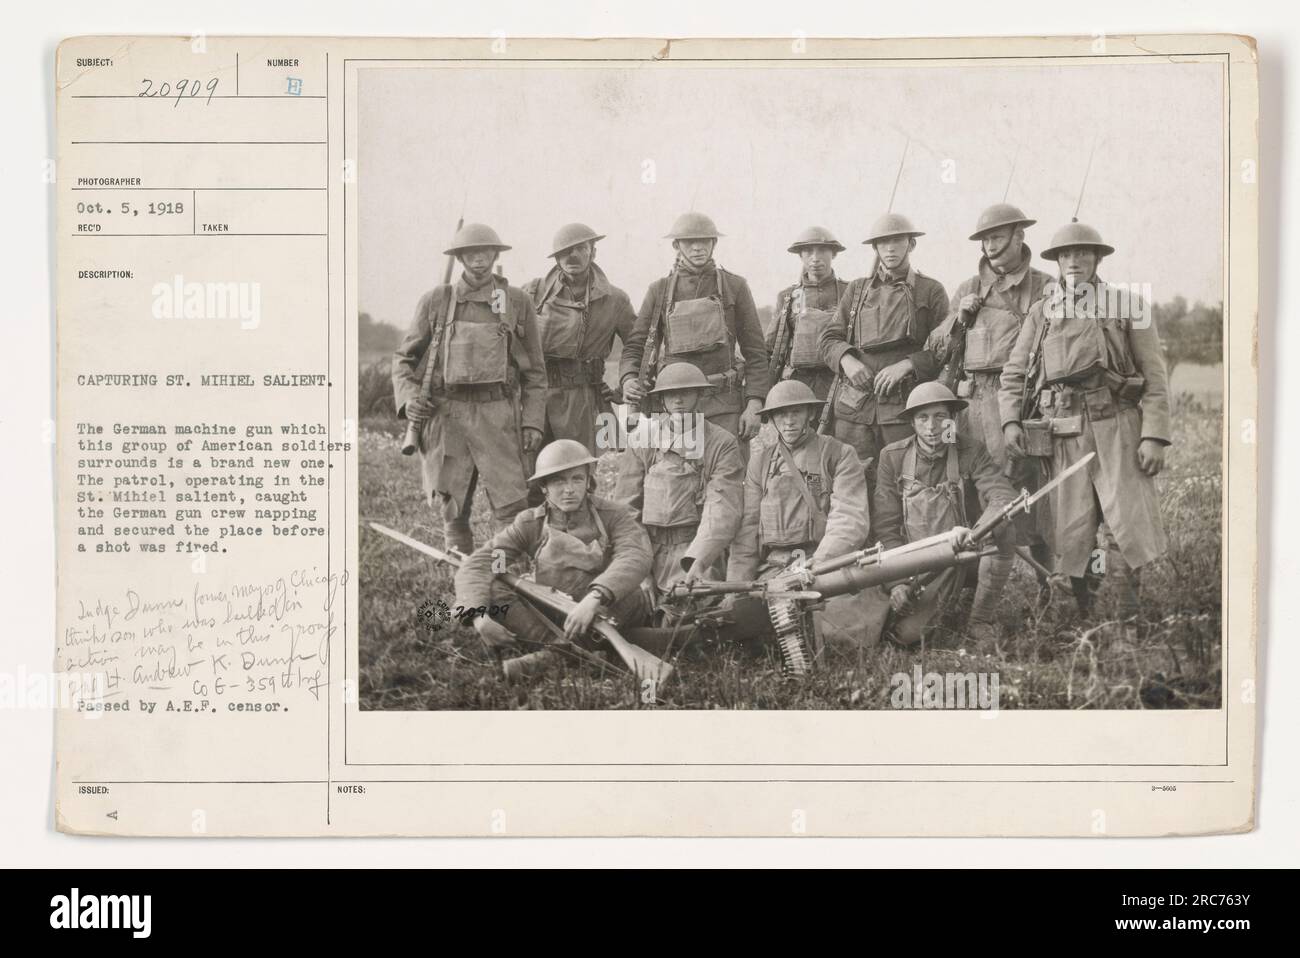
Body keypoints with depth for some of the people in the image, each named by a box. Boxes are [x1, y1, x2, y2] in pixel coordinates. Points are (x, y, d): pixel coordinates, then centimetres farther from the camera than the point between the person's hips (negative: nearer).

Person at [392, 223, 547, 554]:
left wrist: (532, 421, 1)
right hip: (445, 414, 1)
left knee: (514, 508, -8)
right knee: (452, 511, 5)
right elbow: (404, 357, 14)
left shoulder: (518, 302, 7)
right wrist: (408, 397, -4)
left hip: (498, 414, -1)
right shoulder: (436, 301, 7)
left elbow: (534, 371, 9)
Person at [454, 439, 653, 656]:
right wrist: (480, 618, -31)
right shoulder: (530, 524, -2)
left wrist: (594, 599, -45)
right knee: (489, 587, -19)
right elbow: (473, 567, -11)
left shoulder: (613, 516, -8)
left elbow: (636, 559, -28)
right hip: (555, 618, 3)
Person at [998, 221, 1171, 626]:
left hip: (1117, 426, -2)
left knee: (1127, 524, -8)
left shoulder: (1127, 305, 7)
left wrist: (1154, 436, -6)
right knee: (1072, 531, 2)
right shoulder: (1041, 310, 13)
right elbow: (1013, 373, 15)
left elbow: (1155, 376, 3)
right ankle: (1084, 618, 15)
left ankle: (1130, 619, 7)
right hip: (1062, 431, 2)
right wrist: (1010, 420, -1)